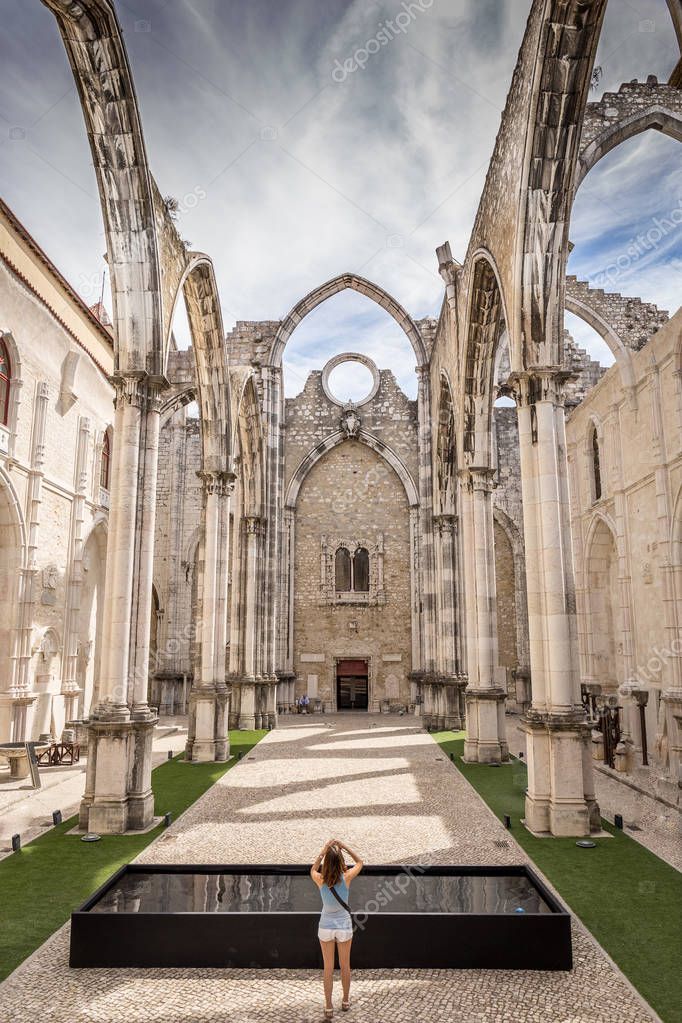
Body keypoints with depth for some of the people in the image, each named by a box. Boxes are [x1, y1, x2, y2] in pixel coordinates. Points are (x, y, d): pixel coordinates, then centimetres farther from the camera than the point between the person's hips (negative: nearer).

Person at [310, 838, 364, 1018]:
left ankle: (328, 1007, 21)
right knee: (345, 966, 21)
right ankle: (346, 1001, 38)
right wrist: (343, 846, -6)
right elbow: (359, 862, 0)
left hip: (326, 927, 0)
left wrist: (323, 851, -1)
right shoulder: (346, 878, -20)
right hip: (344, 927, 0)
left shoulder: (320, 880, -17)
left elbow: (313, 870, 8)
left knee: (328, 968, 15)